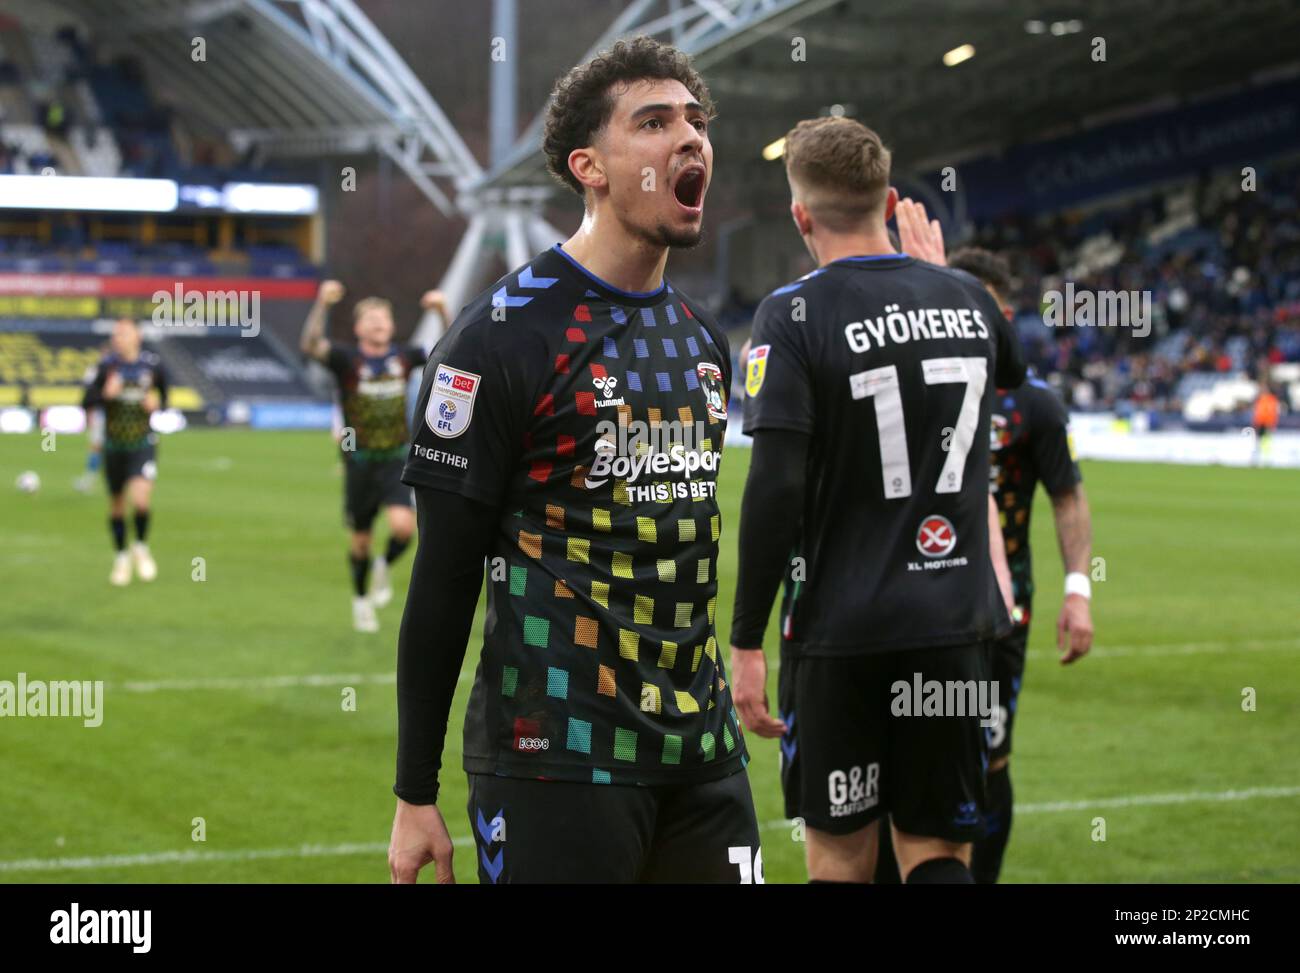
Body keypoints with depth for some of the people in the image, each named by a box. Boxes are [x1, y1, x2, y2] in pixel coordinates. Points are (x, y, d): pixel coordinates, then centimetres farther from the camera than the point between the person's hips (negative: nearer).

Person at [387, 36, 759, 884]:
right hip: (559, 759, -6)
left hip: (703, 753, 7)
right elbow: (443, 580, -9)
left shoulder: (703, 337, 12)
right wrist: (416, 793, -9)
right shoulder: (506, 334, -9)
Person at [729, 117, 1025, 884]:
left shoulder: (795, 315, -9)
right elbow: (1016, 369, 31)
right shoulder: (967, 298, 5)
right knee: (937, 855, 7)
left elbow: (775, 490, -16)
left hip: (842, 631, -4)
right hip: (955, 626, 4)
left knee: (842, 857, 7)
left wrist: (748, 642, -10)